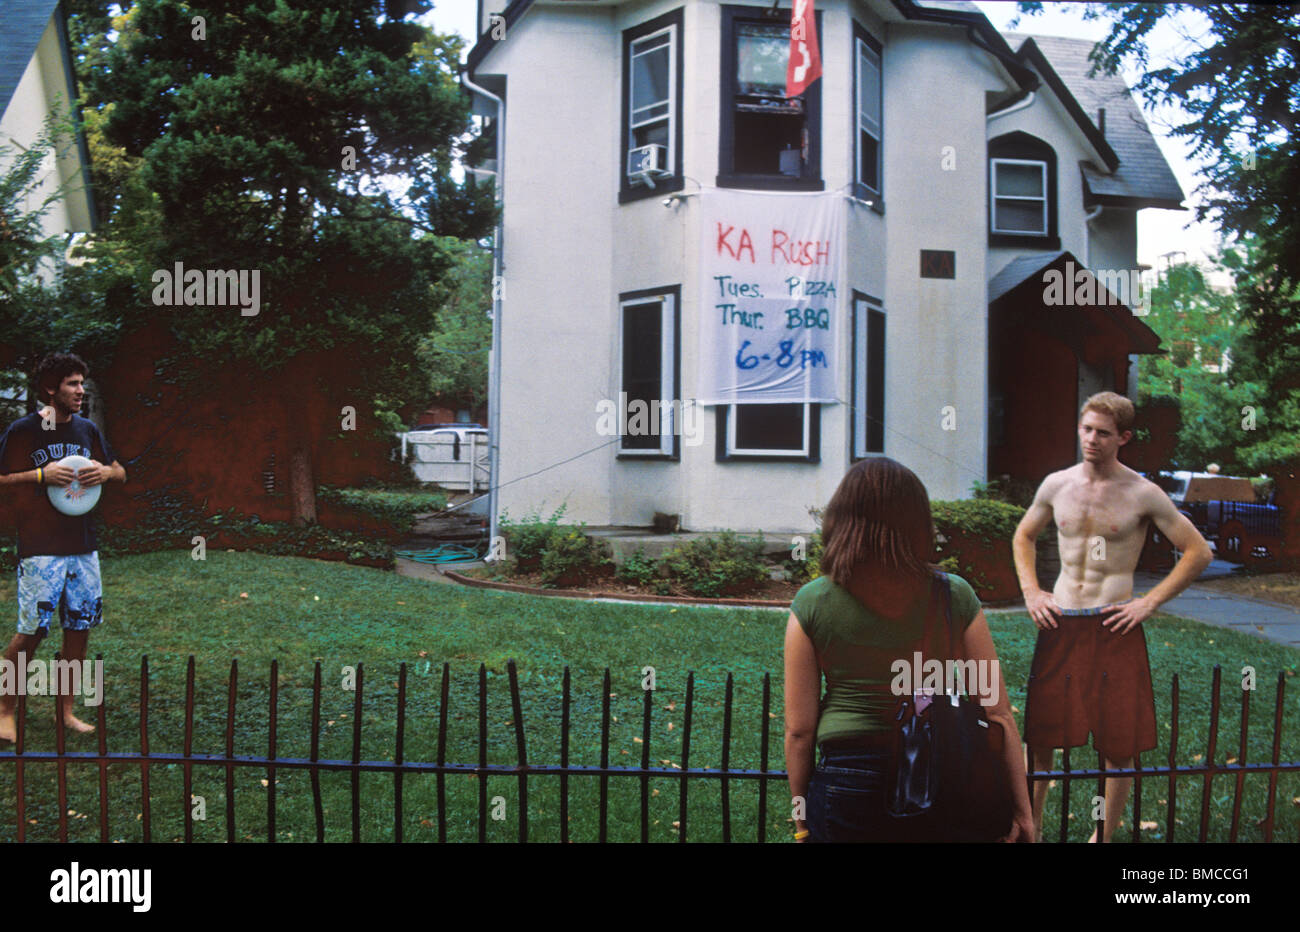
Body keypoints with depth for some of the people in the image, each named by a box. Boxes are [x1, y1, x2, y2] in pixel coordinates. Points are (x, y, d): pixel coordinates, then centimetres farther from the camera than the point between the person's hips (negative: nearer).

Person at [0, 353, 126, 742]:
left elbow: (121, 473, 18)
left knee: (79, 627, 7)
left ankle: (65, 709, 19)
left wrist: (104, 471, -4)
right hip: (40, 549, -5)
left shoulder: (87, 430, 9)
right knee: (32, 631, -6)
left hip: (83, 545, 5)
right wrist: (42, 474, -17)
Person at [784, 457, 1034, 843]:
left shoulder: (811, 604, -4)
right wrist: (1021, 809, 7)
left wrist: (802, 819, 8)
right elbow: (998, 715, -1)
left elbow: (798, 730, -2)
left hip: (846, 790, -1)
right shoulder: (955, 597, -2)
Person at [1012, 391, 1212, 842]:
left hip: (1114, 627, -3)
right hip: (1059, 622, 3)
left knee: (1118, 746, 3)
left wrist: (1149, 602, -6)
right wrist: (1030, 592, 8)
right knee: (1038, 737, 6)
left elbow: (1199, 552, 0)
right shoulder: (1056, 485, 5)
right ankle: (1030, 828, 21)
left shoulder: (1142, 494, -5)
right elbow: (1023, 537, 22)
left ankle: (1103, 834, 21)